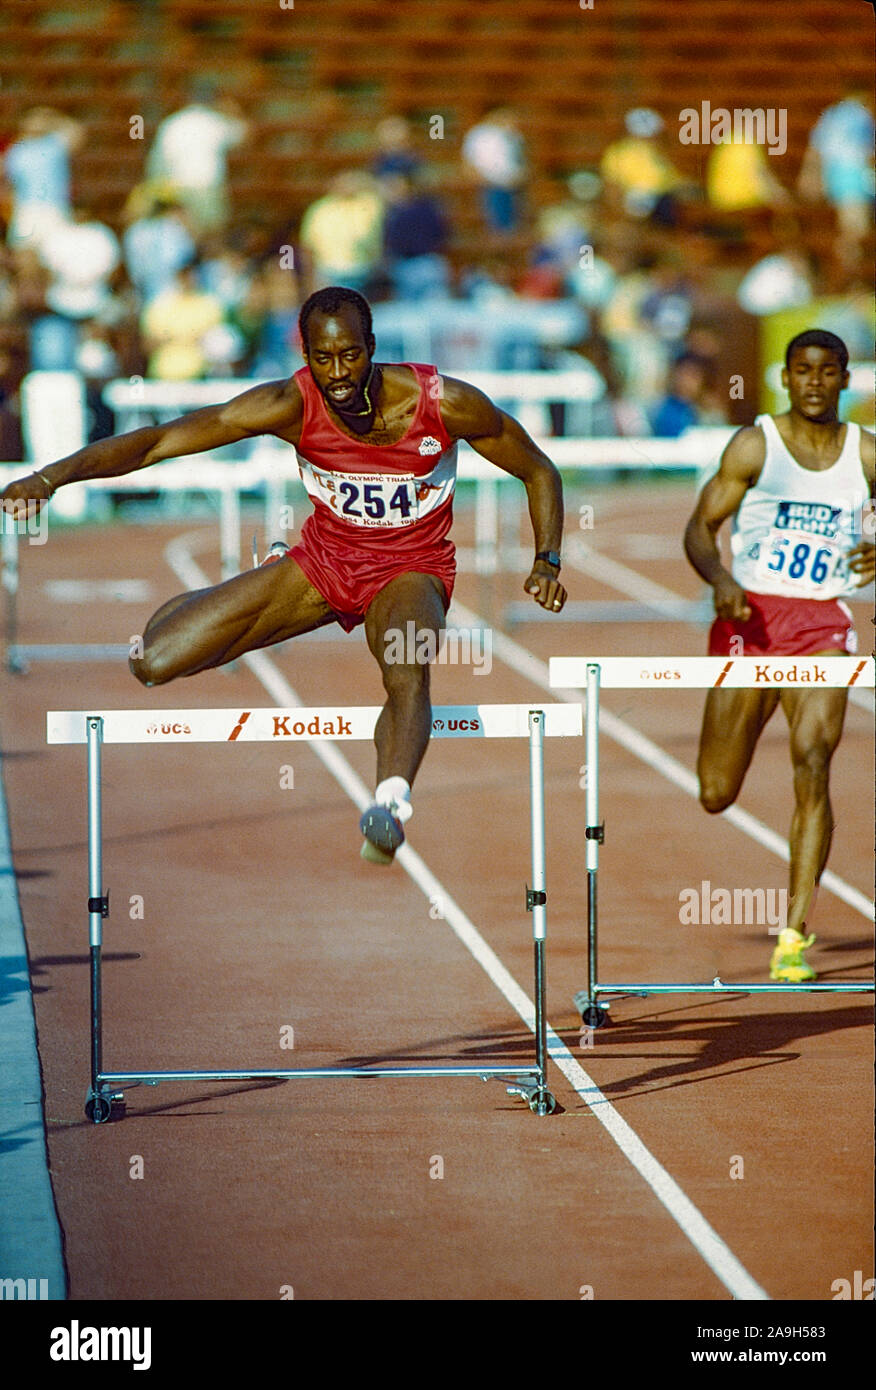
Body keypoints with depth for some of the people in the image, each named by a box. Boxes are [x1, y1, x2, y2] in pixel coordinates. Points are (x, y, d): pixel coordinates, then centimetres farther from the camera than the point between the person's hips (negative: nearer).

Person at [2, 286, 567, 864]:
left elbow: (540, 473, -6)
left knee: (408, 675, -39)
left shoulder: (444, 403, -22)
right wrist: (53, 475, -36)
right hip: (324, 557, 3)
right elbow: (156, 441, -24)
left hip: (411, 568, -3)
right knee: (155, 663, -4)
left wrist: (547, 561, -19)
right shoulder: (292, 405, -22)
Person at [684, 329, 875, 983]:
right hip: (750, 615, -1)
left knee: (812, 764, -21)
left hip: (823, 622, 1)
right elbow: (700, 527, -2)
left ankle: (794, 937, -18)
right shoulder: (755, 444, -1)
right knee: (716, 795, 2)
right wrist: (720, 580, -21)